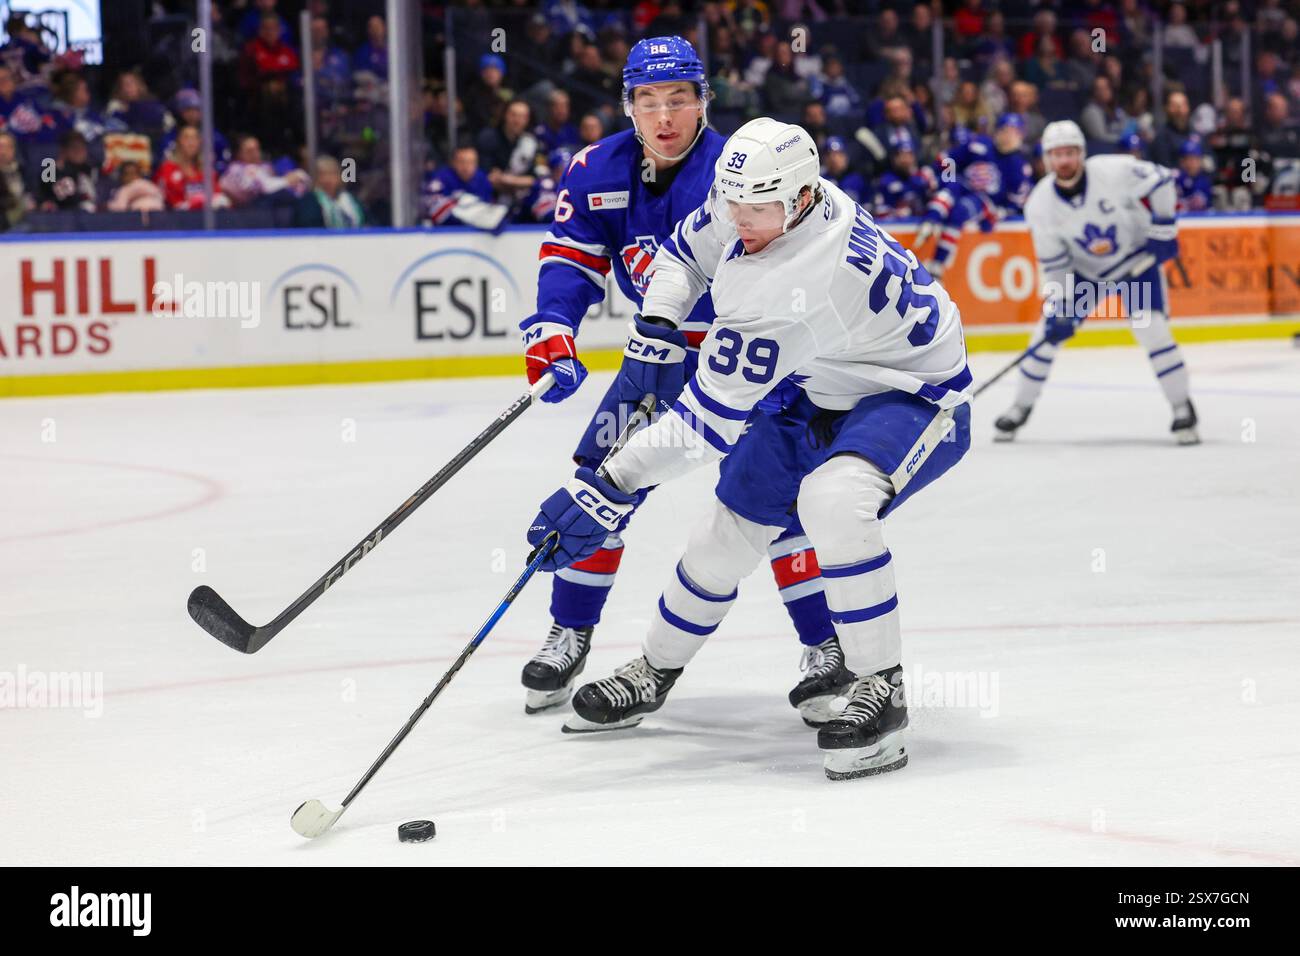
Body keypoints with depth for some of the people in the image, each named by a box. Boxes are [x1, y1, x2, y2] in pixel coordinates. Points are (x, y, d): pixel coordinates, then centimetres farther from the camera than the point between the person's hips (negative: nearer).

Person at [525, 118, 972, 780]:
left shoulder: (796, 285, -38)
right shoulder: (759, 195, -14)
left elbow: (711, 415, -36)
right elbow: (688, 251, 9)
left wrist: (613, 488, -32)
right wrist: (656, 328, -9)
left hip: (913, 396, -9)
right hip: (819, 388, 9)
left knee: (832, 498, -36)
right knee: (732, 523, 11)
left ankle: (881, 689, -23)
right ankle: (656, 672, 33)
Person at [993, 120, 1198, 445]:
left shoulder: (1114, 171, -28)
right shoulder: (1040, 205, -18)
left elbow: (1160, 181, -16)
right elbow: (1054, 263, -12)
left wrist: (1163, 232, -16)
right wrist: (1057, 308, -19)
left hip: (1137, 260, -3)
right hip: (1084, 271, 3)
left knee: (1152, 328, -19)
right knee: (1049, 331, -1)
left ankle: (1183, 409, -6)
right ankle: (1020, 408, 16)